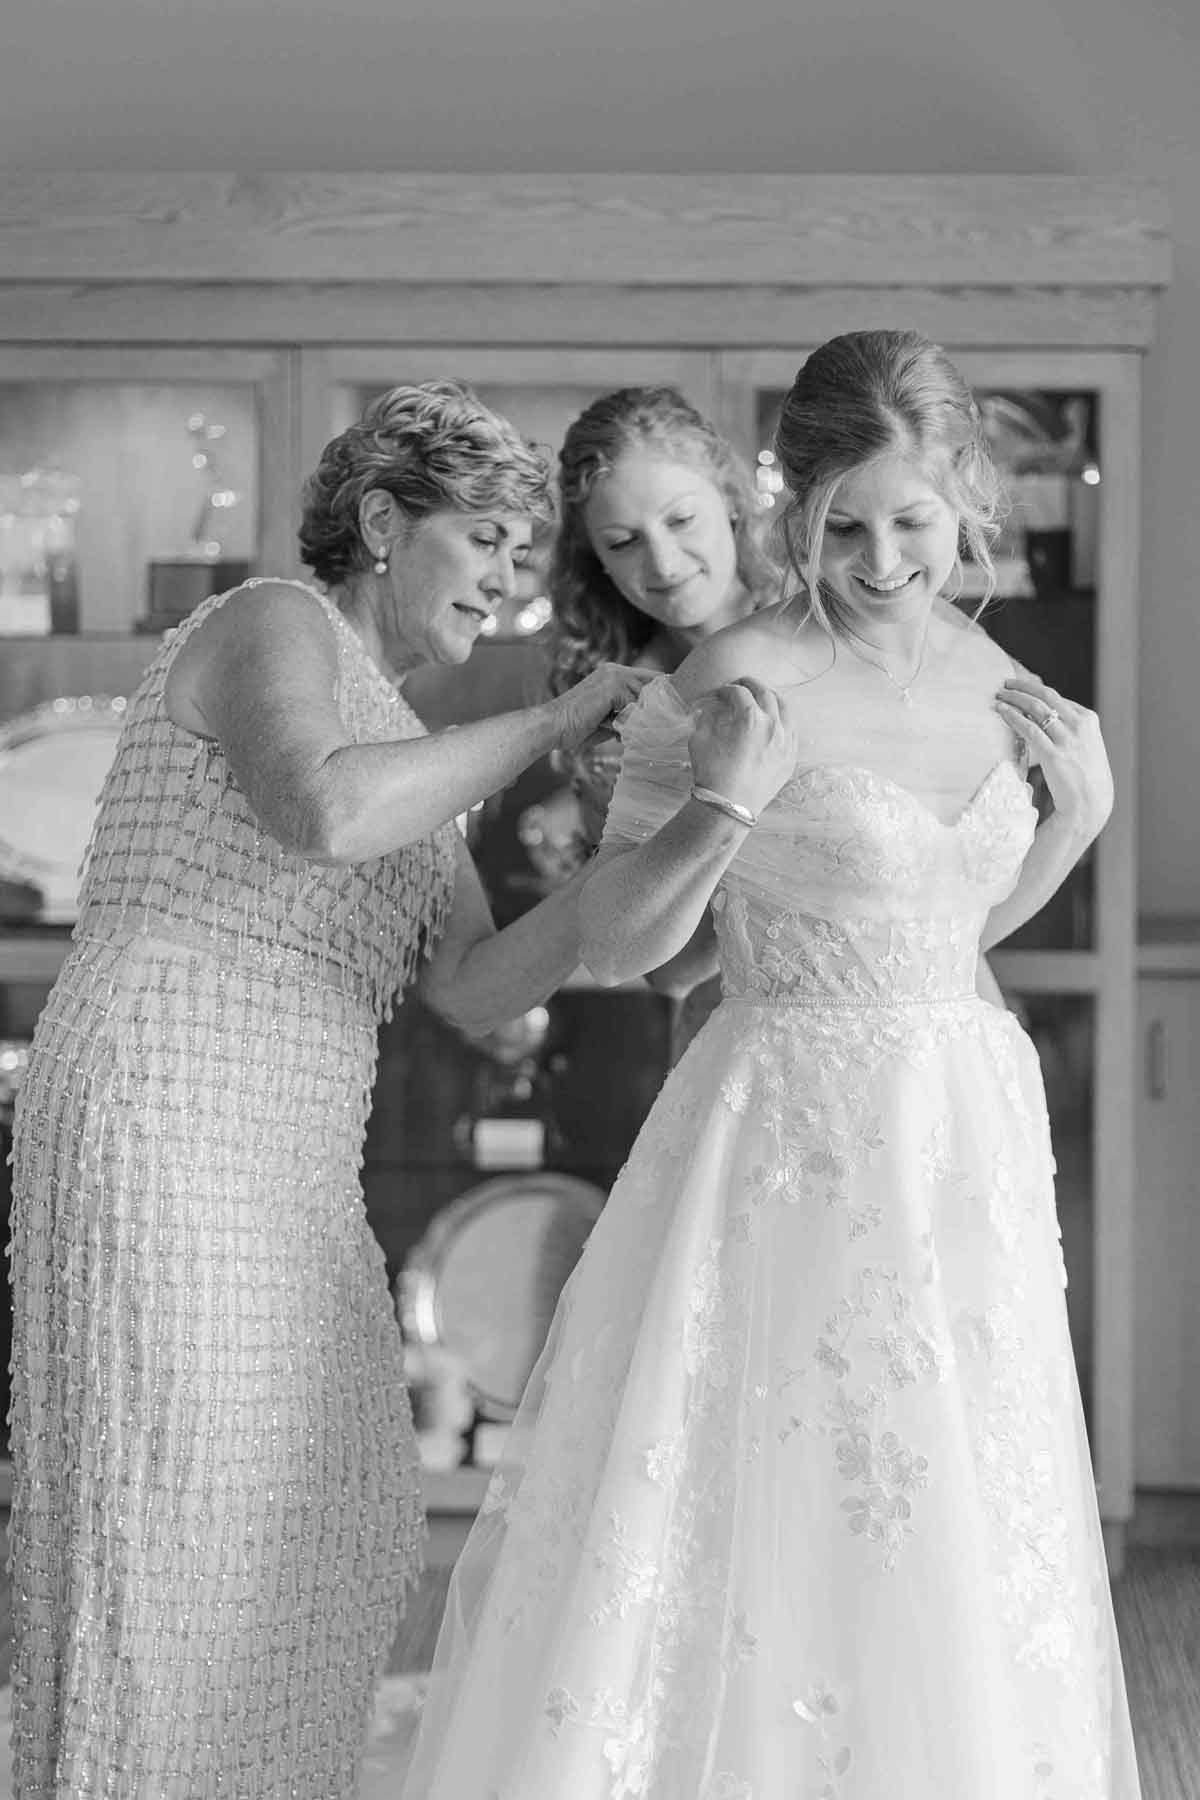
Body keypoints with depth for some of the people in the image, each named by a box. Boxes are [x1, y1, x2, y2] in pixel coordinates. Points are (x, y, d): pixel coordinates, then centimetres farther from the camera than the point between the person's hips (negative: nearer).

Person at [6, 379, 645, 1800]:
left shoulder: (394, 752, 22)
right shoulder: (273, 626, -6)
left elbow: (476, 990, 9)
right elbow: (321, 814, -28)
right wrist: (550, 722, -18)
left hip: (278, 1173, 10)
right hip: (166, 1122, -10)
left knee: (324, 1534, 10)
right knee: (185, 1517, -9)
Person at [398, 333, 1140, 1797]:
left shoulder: (989, 674, 6)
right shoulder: (742, 679, -13)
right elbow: (613, 945, -9)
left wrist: (1080, 810, 3)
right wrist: (725, 803, -24)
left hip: (967, 1140, 6)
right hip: (792, 1142, -6)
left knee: (938, 1577, 11)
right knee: (750, 1543, -5)